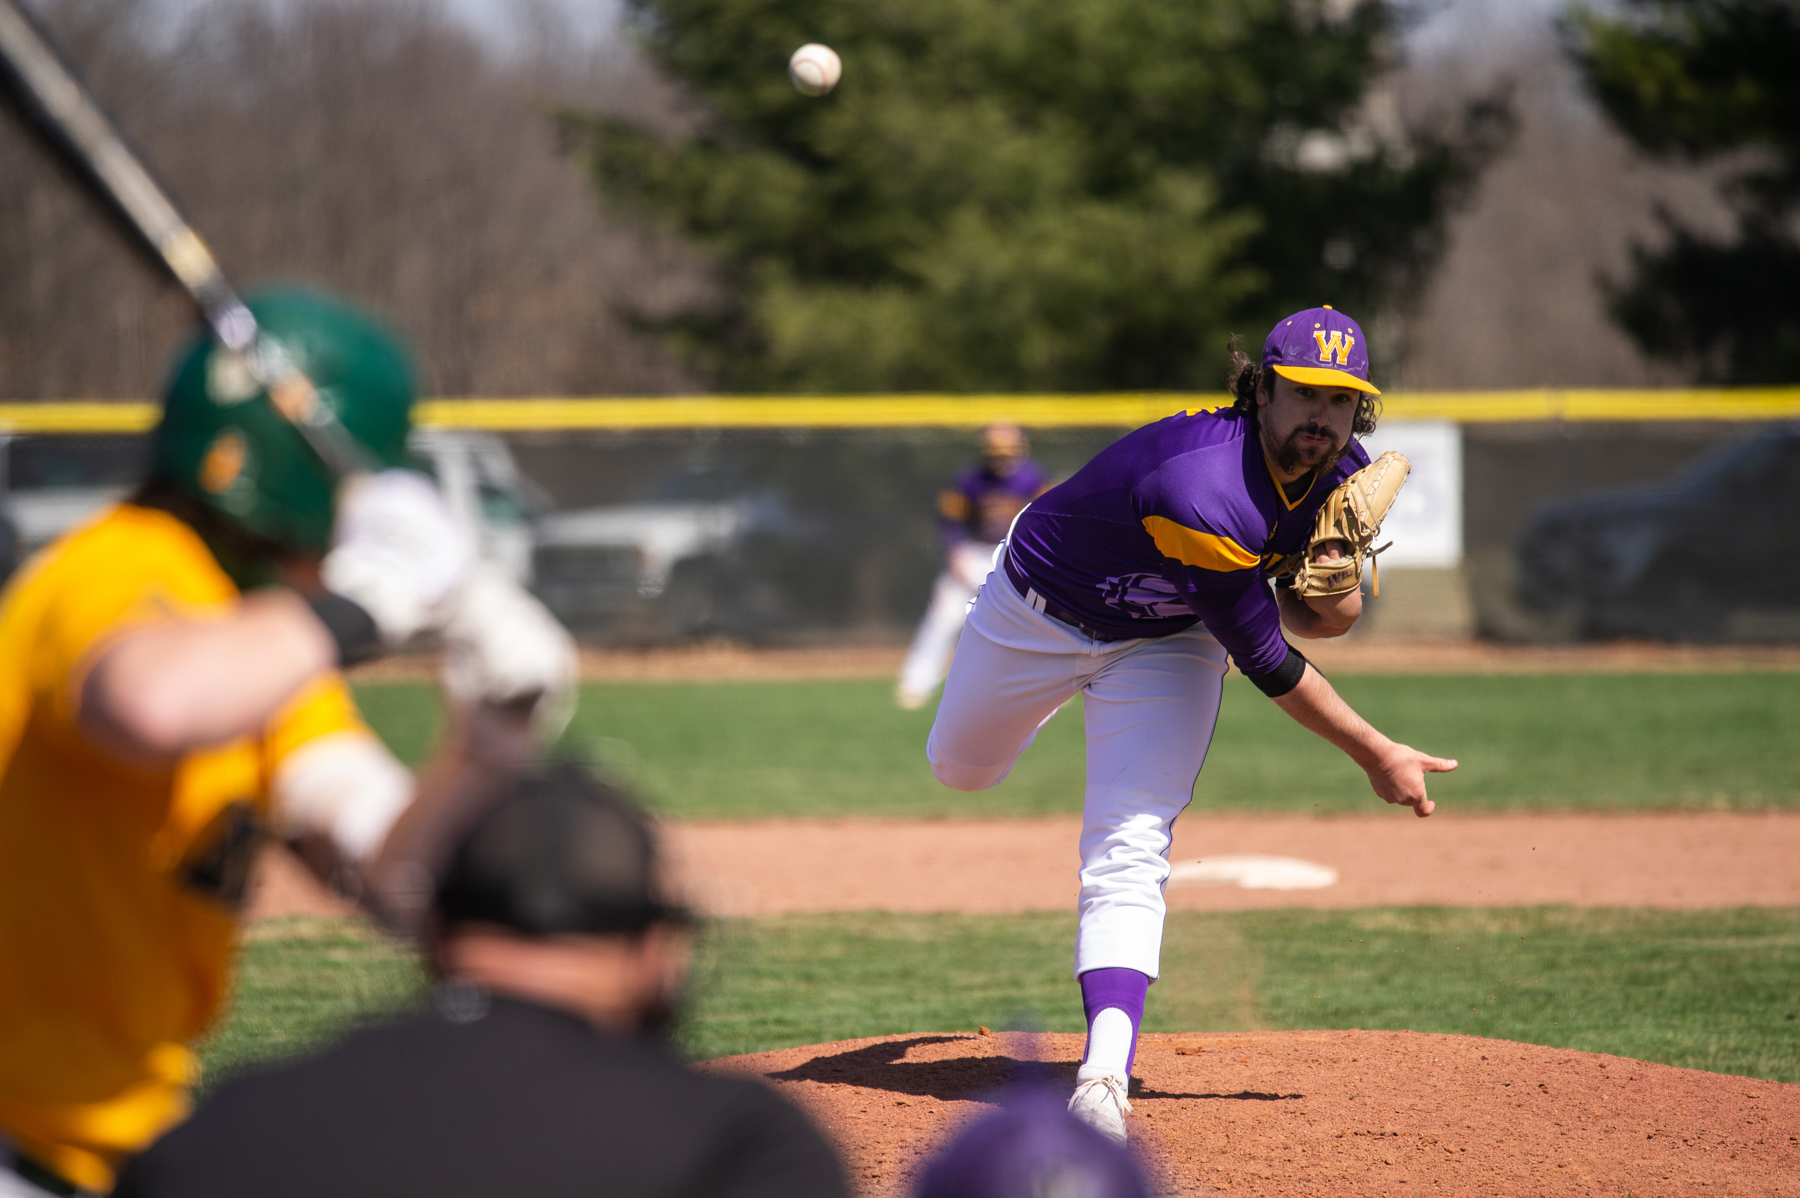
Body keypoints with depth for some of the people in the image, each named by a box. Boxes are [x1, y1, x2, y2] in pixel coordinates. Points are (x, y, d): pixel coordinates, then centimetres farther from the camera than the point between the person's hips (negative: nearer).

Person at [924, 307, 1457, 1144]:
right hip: (1039, 612, -3)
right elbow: (1266, 663, -33)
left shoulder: (1341, 480, -20)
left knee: (1130, 849, -17)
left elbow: (1313, 618, -3)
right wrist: (1376, 756, -26)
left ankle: (1104, 1075, -28)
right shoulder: (1202, 493, -42)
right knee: (960, 769, 25)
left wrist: (1329, 597, -29)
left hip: (1166, 644, 3)